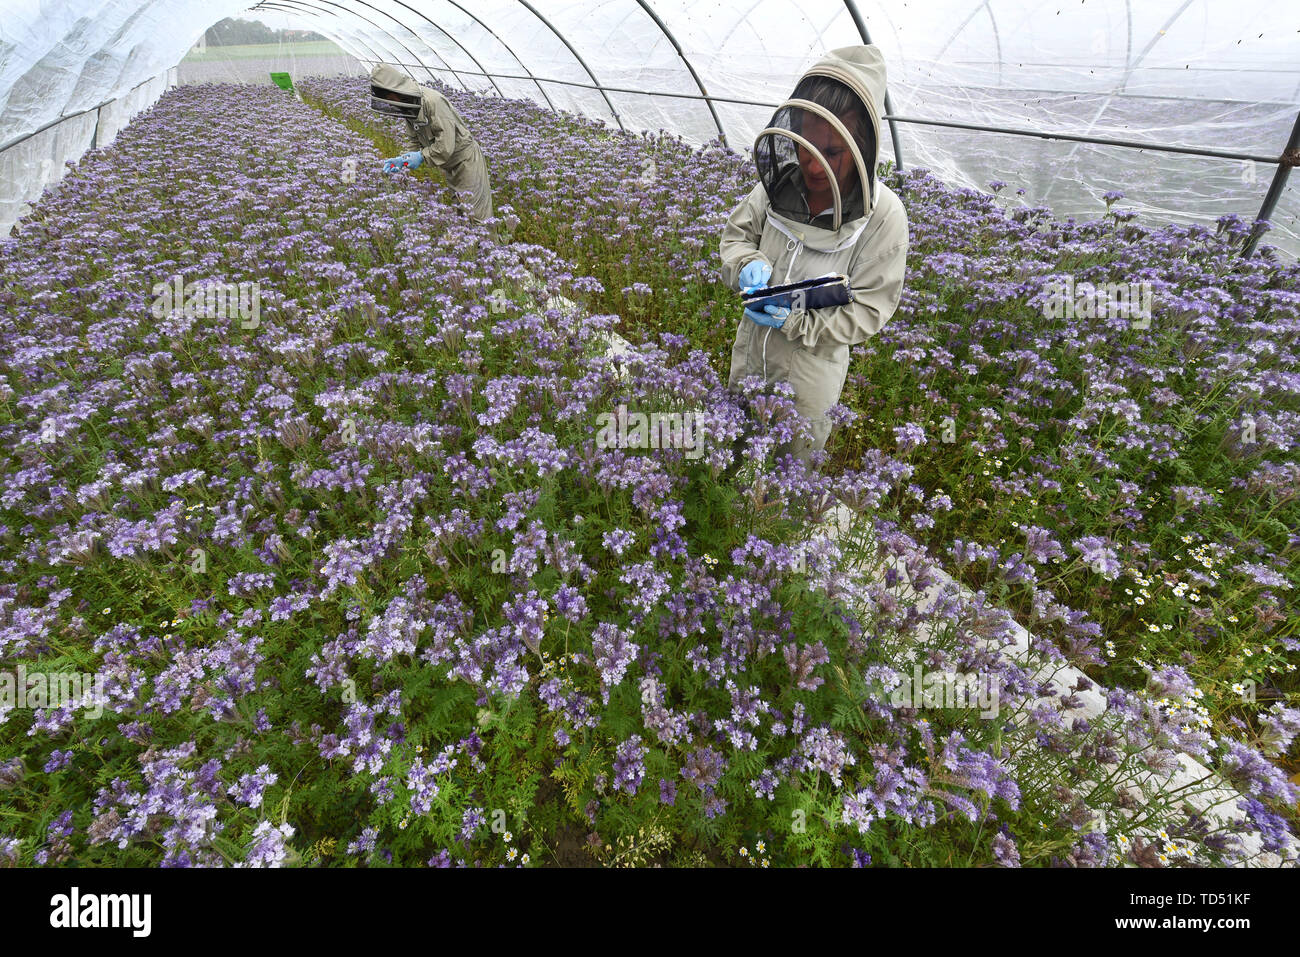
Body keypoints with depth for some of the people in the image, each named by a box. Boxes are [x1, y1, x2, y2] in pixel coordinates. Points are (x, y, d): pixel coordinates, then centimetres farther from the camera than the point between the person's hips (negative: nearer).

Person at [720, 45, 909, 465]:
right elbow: (736, 233, 4)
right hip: (749, 355, 4)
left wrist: (796, 321, -29)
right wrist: (749, 265, -19)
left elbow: (868, 311, -18)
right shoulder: (780, 183, -11)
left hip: (809, 377, -4)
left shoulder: (883, 216, -21)